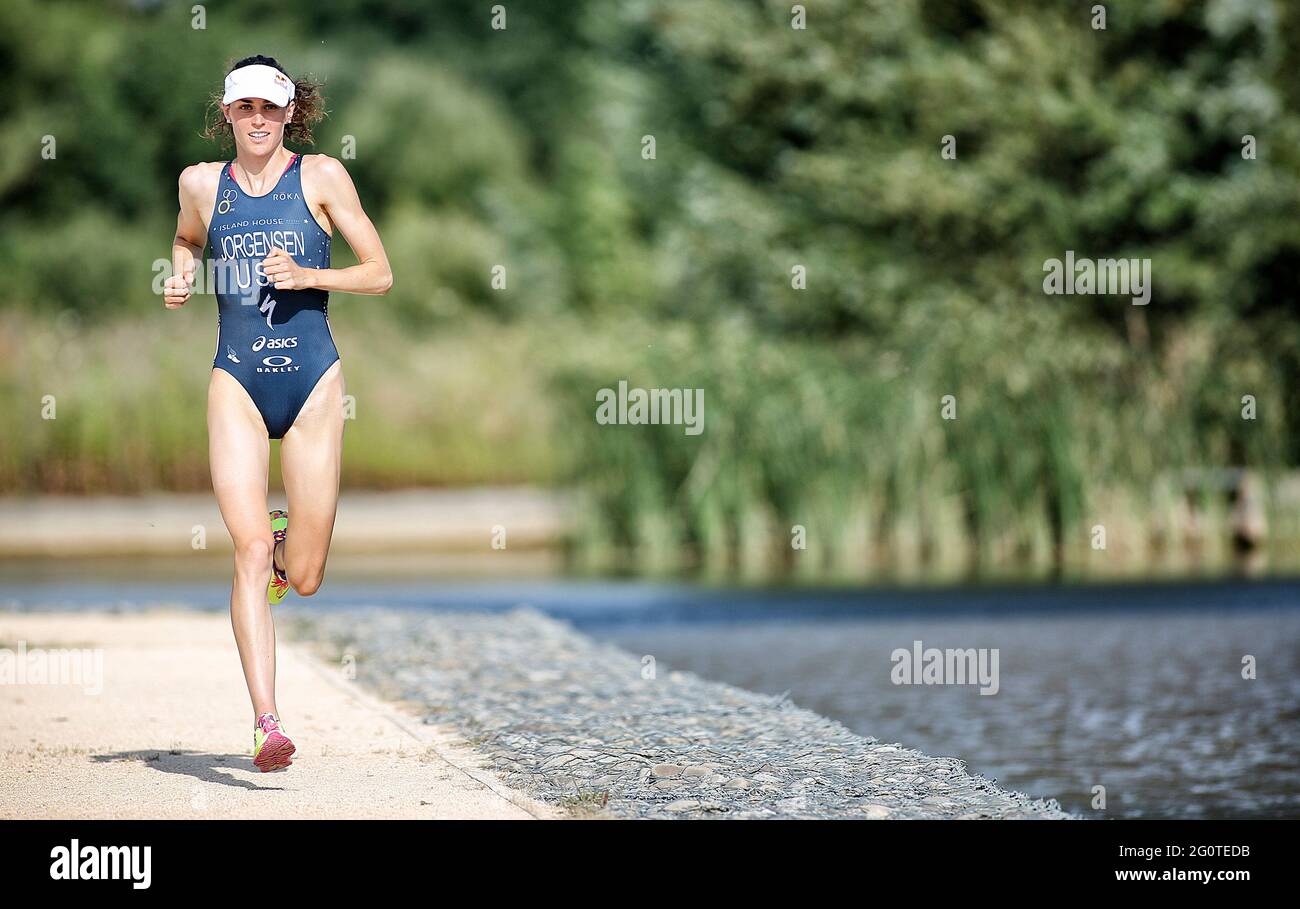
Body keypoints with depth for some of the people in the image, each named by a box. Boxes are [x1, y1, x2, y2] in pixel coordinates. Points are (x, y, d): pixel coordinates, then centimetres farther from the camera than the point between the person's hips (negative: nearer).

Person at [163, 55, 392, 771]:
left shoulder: (321, 176, 1)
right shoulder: (201, 183, 7)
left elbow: (380, 274, 2)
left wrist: (309, 276, -13)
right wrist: (180, 276, 8)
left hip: (311, 378, 0)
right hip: (236, 382, 0)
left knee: (303, 577, 3)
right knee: (249, 549, -17)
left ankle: (284, 549, 42)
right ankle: (266, 721, -19)